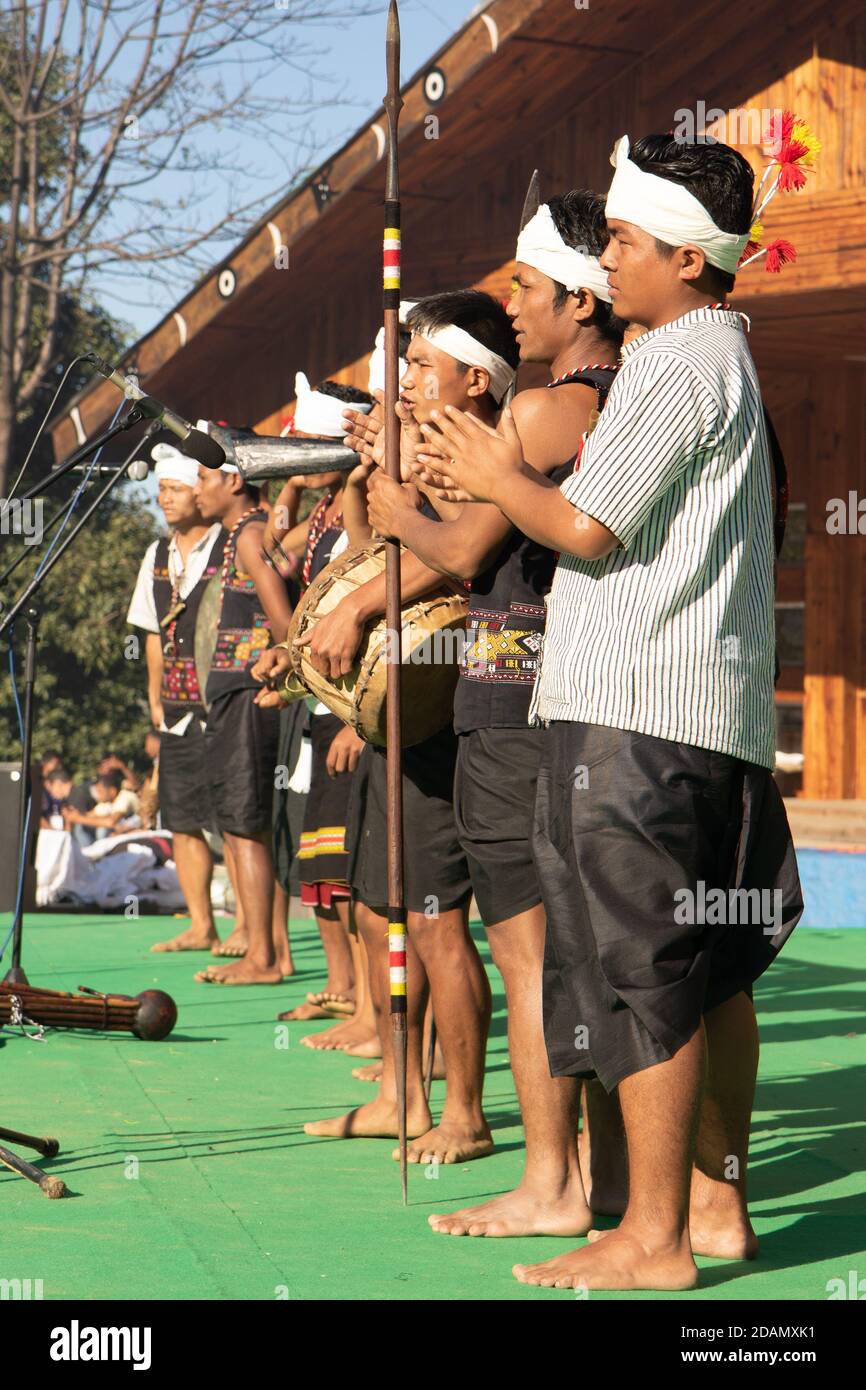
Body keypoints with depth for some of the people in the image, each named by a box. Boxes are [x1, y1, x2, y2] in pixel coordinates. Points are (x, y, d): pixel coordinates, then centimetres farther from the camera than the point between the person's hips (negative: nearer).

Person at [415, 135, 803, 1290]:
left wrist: (500, 478, 2)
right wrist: (498, 478, 19)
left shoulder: (679, 364, -11)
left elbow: (588, 528, -15)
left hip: (636, 708, -10)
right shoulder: (723, 355, 21)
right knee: (710, 971, 13)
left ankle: (654, 1237, -8)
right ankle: (718, 1203, 19)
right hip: (716, 710, 10)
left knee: (641, 975, -9)